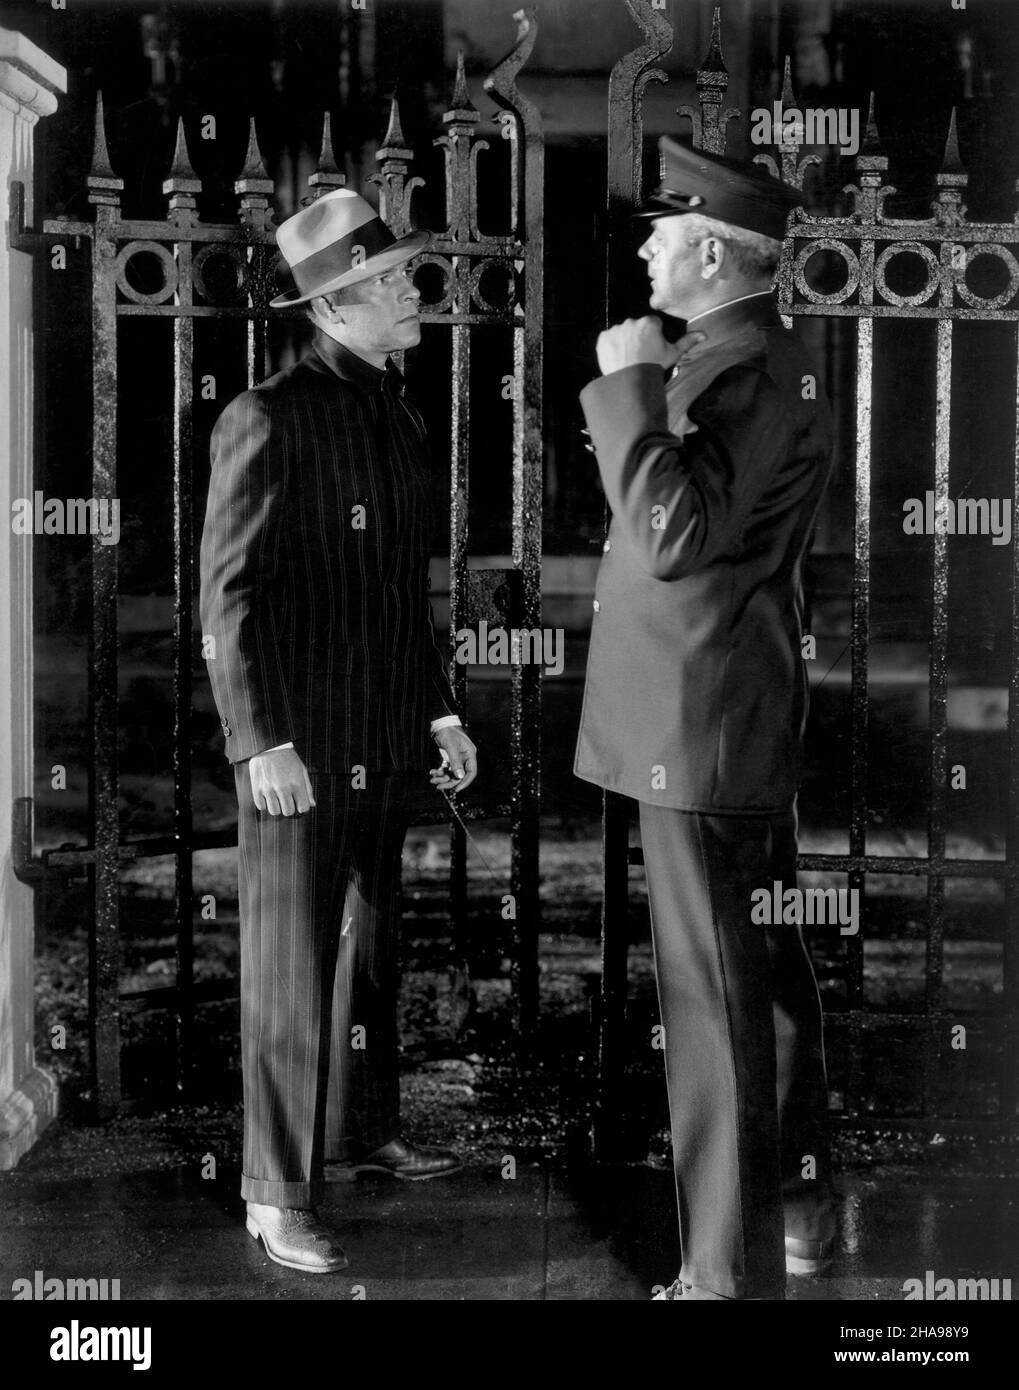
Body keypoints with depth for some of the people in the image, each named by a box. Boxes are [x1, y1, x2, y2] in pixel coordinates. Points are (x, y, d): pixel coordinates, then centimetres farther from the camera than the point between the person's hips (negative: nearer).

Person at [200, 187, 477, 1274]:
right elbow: (229, 595, -17)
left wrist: (440, 712, 16)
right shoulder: (268, 420, -15)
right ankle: (278, 1192, 9)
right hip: (297, 741, -8)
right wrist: (262, 746, -21)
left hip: (383, 738, 8)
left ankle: (362, 1132, 34)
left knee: (369, 944, 18)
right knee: (292, 965, -1)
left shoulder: (398, 419, 11)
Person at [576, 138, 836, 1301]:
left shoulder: (737, 367, -18)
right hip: (751, 721, 10)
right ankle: (798, 1203, 32)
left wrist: (632, 385, -22)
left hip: (701, 726, -10)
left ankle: (734, 1268, 4)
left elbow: (675, 535, -26)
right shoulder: (772, 362, 15)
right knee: (767, 966, 19)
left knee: (715, 995, -4)